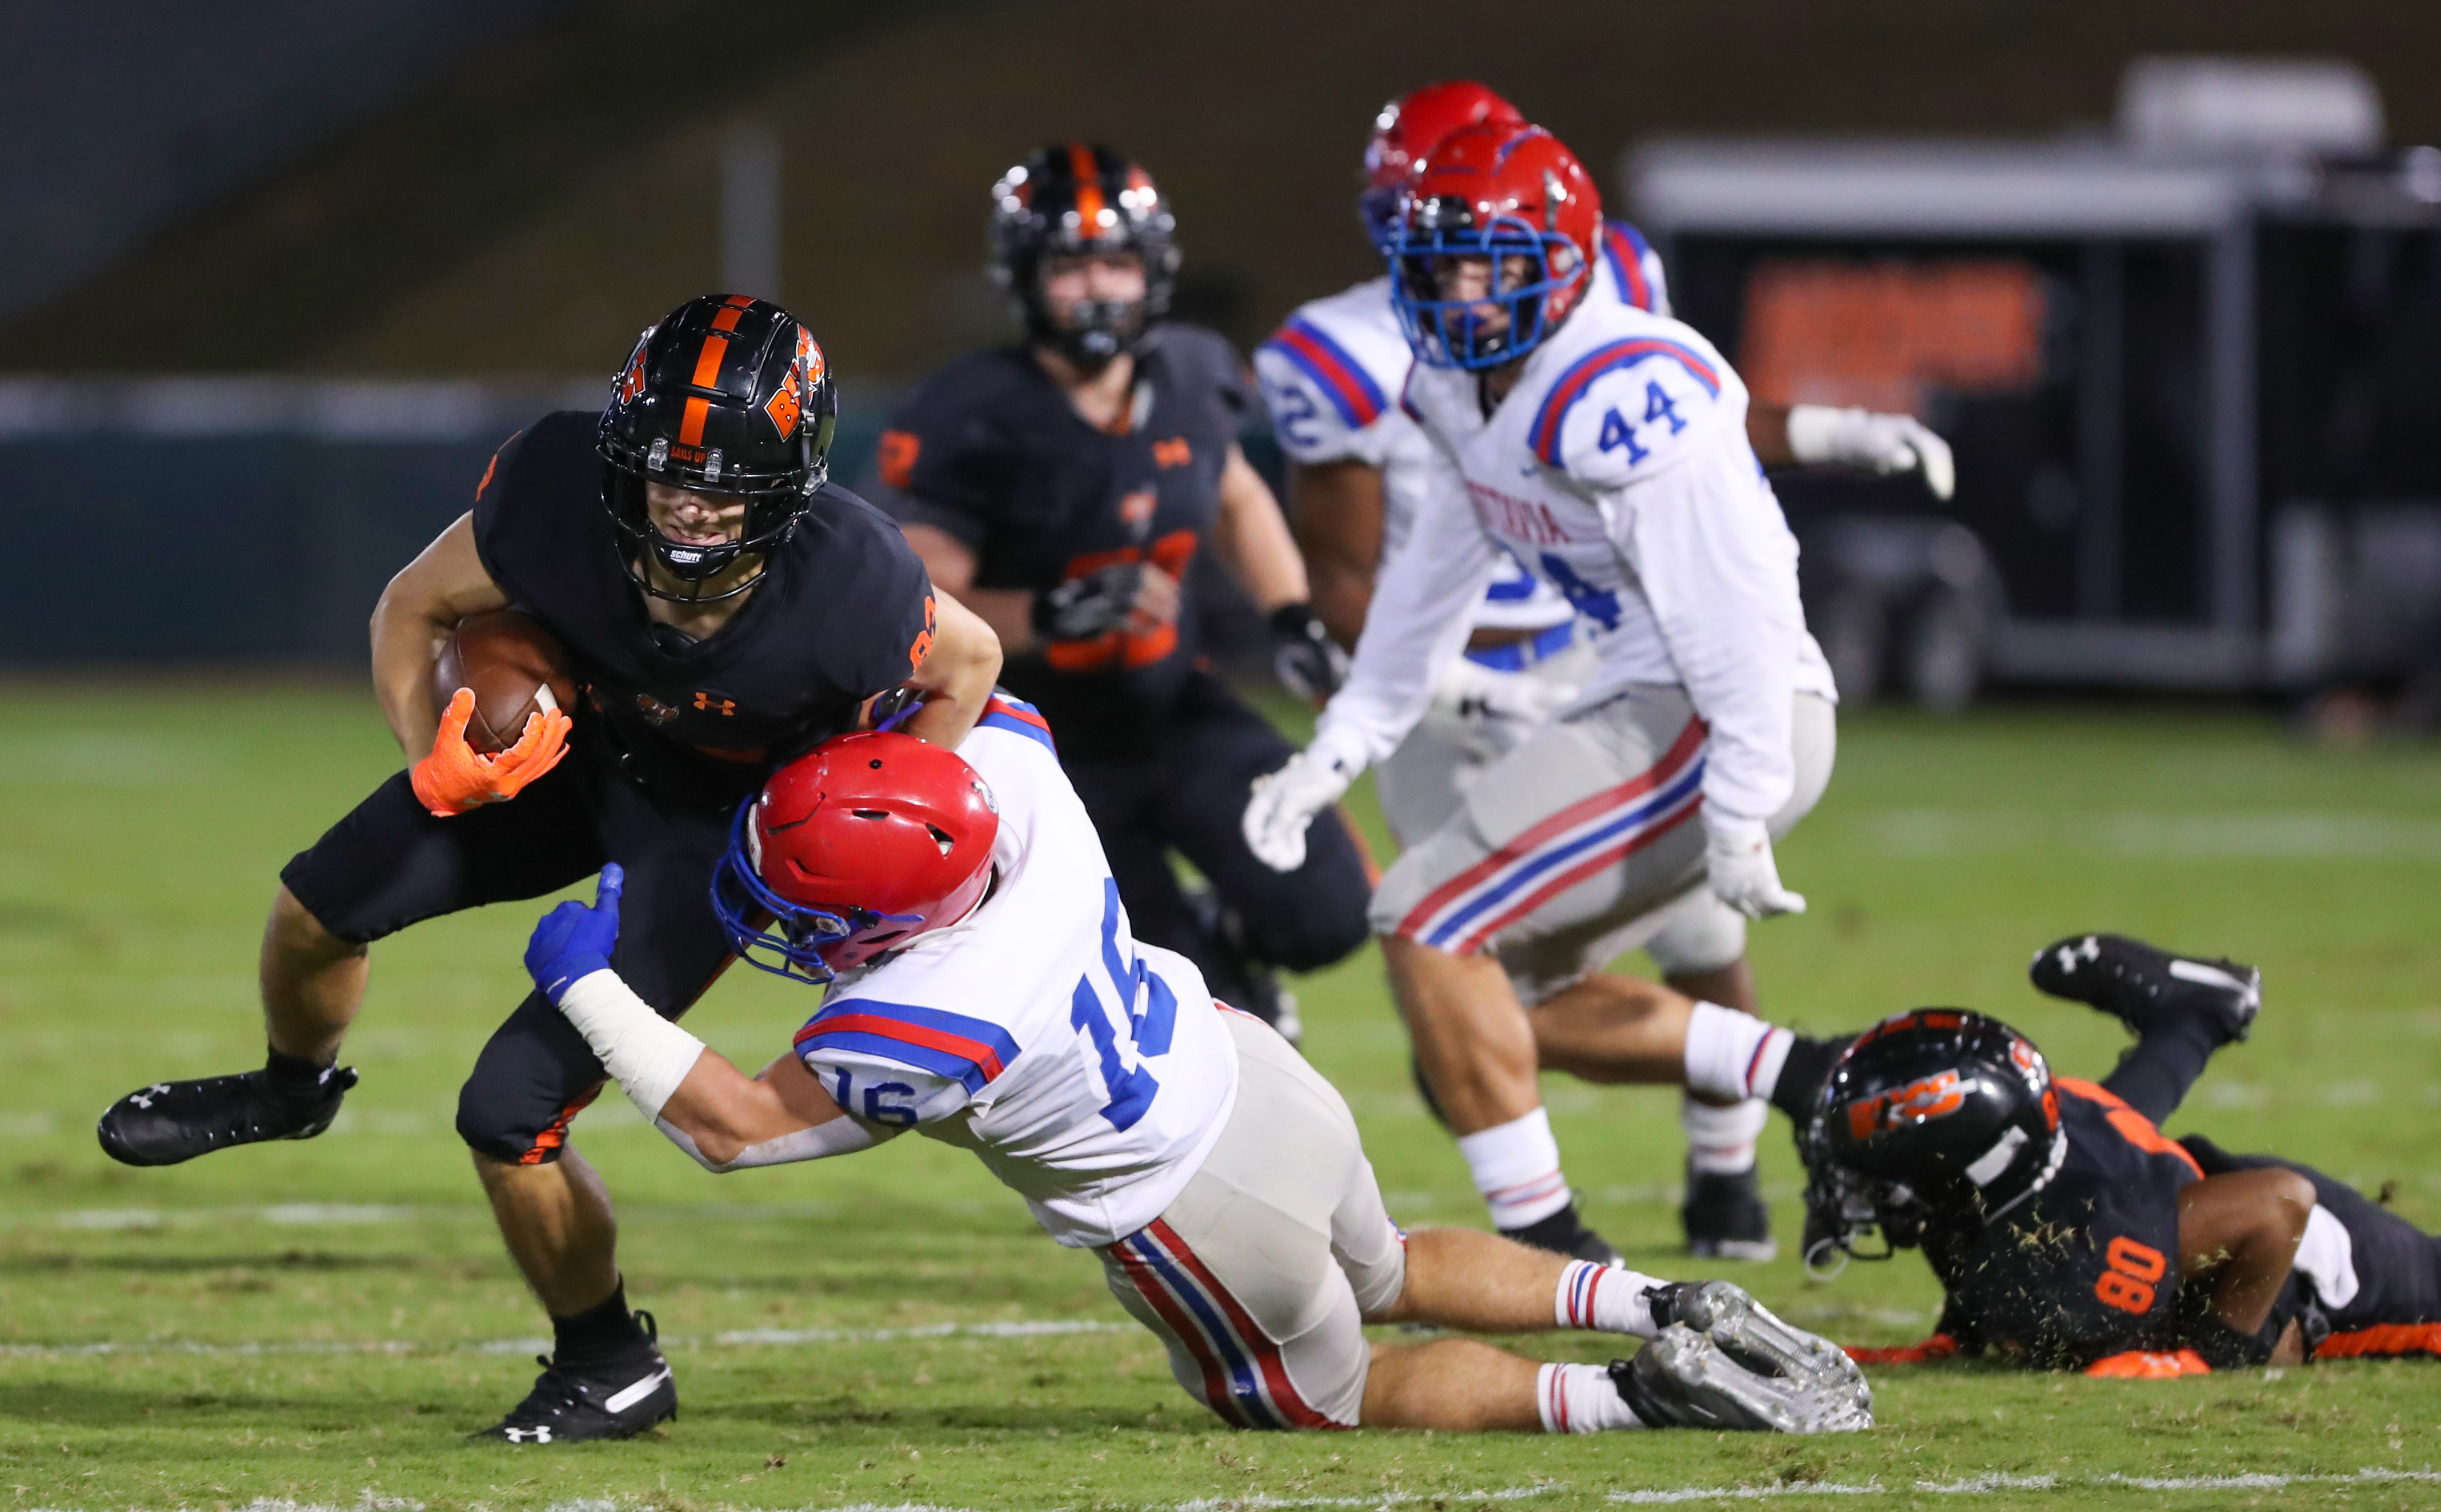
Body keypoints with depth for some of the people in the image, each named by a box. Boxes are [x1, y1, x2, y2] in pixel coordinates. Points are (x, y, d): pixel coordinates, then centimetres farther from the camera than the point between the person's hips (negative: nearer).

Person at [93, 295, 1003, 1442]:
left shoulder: (847, 587, -40)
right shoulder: (556, 488, -32)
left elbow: (967, 664, -15)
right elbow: (415, 607, -12)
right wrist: (434, 762, -27)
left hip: (724, 819, -4)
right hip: (582, 744, 4)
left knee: (509, 1114, -11)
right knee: (323, 902, 7)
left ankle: (613, 1368, 15)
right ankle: (292, 1087, 44)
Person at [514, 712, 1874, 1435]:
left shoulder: (919, 1029, -35)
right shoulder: (1012, 774, -20)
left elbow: (734, 1127, -20)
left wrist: (589, 990, -17)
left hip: (1197, 1214, -7)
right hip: (1248, 1071, 7)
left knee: (1340, 1394, 20)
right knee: (1383, 1276, 34)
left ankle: (1632, 1397, 1)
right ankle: (1655, 1307, 17)